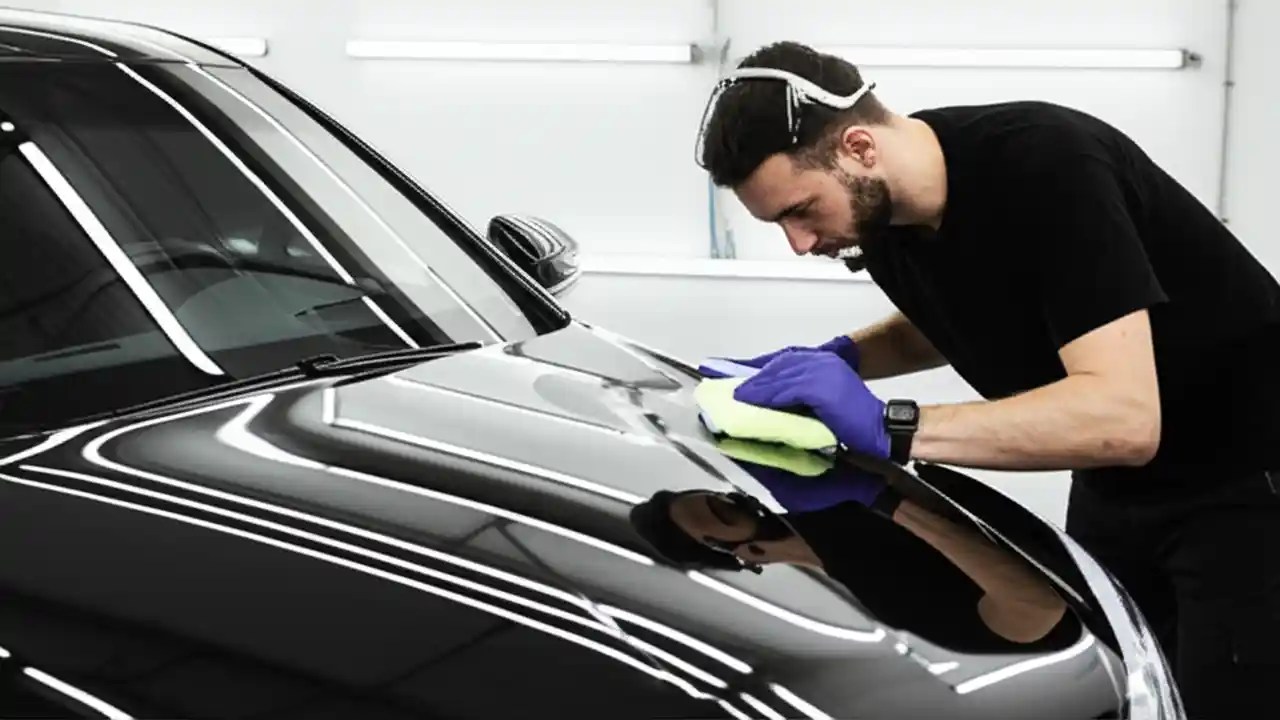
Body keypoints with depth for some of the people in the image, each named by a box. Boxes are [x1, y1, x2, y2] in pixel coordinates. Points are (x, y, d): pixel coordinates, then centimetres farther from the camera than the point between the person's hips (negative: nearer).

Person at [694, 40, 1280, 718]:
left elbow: (1125, 417, -38)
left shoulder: (1047, 168, -31)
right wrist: (844, 358, -3)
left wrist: (888, 426, -41)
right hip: (1116, 487, 8)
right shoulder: (882, 210, -7)